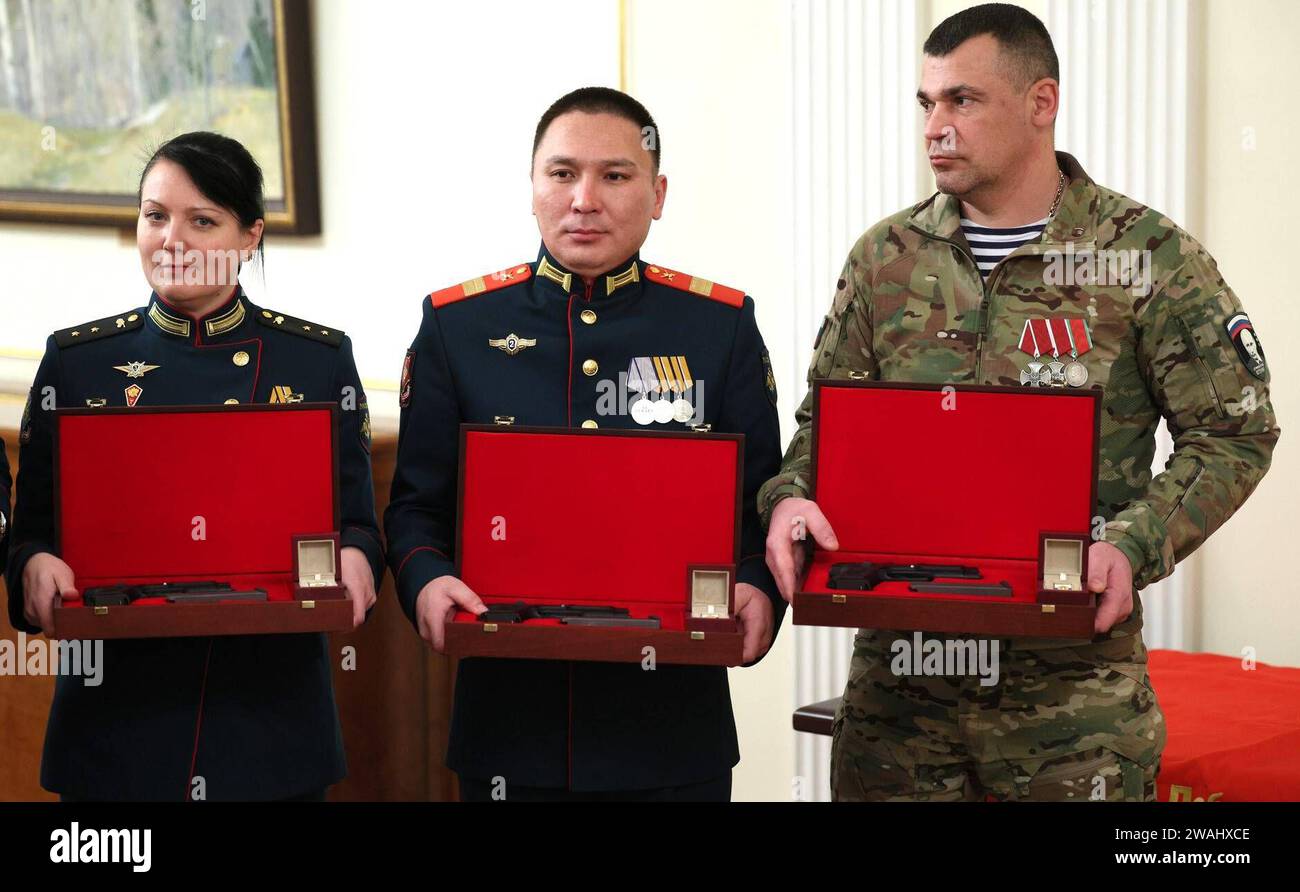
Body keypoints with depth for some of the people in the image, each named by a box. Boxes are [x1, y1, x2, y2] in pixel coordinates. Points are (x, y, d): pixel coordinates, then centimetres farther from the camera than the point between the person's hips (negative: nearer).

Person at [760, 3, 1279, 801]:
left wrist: (1135, 545, -17)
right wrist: (791, 498, -9)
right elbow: (825, 422, 13)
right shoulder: (887, 257, 9)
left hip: (1074, 670, -3)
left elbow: (1233, 436, -2)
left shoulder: (1150, 258, -2)